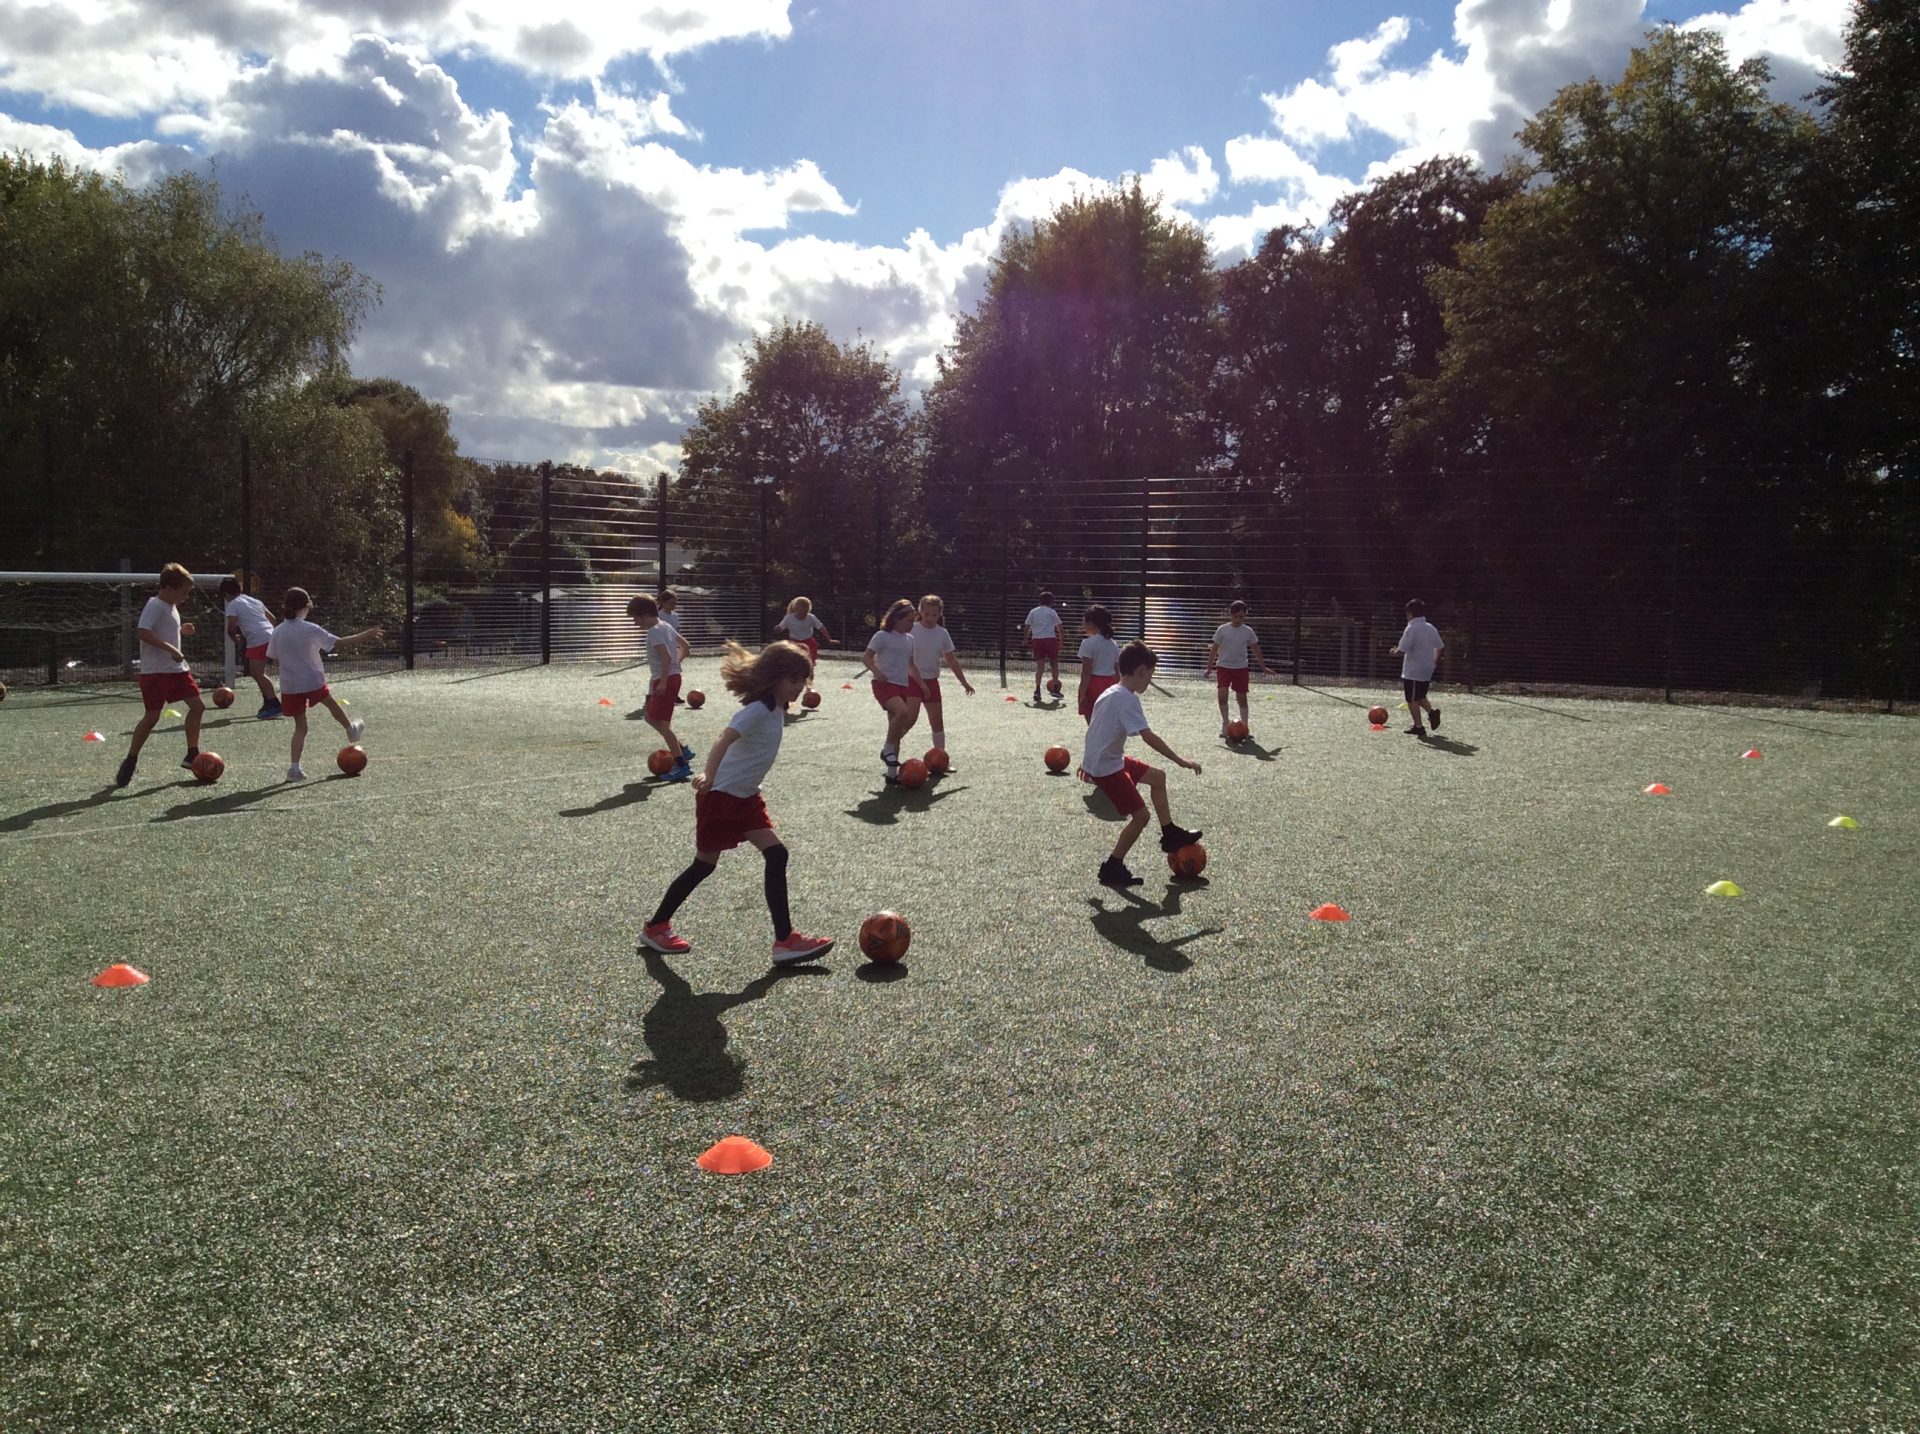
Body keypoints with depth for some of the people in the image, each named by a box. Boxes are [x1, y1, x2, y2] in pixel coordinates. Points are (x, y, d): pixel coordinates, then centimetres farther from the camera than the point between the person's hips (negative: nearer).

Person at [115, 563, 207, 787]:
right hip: (155, 670, -9)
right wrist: (170, 649, -28)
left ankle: (192, 755, 15)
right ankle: (130, 762, 3)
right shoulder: (155, 606, -14)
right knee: (152, 716, -8)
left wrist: (181, 631, 14)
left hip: (176, 668, 9)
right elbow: (144, 633, -26)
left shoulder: (172, 607, 14)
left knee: (197, 705, 7)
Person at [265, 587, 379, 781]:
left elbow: (273, 658, 8)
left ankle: (294, 767, 2)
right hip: (313, 682, -3)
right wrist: (365, 636, -7)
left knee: (300, 726, 10)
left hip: (289, 686, 3)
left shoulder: (277, 632, -1)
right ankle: (351, 729, 51)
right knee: (331, 703, 27)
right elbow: (339, 642, -15)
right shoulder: (310, 629, -14)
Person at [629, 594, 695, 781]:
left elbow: (666, 657, -27)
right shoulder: (666, 626, 13)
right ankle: (683, 750, 20)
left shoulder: (654, 631, -16)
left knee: (662, 724, -7)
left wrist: (663, 682, -27)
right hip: (672, 676, 10)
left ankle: (682, 766, -9)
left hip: (665, 679, -10)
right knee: (651, 718, 20)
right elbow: (685, 646, 21)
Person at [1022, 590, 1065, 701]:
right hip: (1050, 638, -2)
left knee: (1039, 666, 1)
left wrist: (1025, 639, 17)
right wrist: (1061, 641, 8)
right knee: (1054, 663, 13)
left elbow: (1027, 627, 9)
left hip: (1036, 639, 2)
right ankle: (1056, 688, 13)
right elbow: (1060, 626, 2)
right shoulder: (1052, 612, 5)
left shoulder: (1033, 612, 11)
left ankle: (1037, 689, -15)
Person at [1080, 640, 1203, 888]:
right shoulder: (1128, 699, -21)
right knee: (1141, 815, -4)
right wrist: (1180, 761, -24)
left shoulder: (1110, 693, 9)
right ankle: (1112, 868, 5)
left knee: (1158, 777, 19)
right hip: (1107, 768, -10)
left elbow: (1095, 729, 18)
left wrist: (1088, 761, 29)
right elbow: (1148, 737, -28)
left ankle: (1170, 834, 29)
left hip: (1103, 760, 10)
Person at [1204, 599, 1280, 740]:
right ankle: (1225, 723, 1)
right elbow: (1214, 649, 1)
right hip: (1224, 666, -1)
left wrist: (1263, 667, 14)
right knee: (1222, 694, -17)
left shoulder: (1248, 631, -1)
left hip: (1241, 668, 1)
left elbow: (1255, 649, 11)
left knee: (1242, 697, 4)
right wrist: (1209, 668, -1)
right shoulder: (1222, 630, -5)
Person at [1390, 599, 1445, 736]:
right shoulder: (1431, 628, 7)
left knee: (1412, 699, 2)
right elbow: (1441, 647, 15)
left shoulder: (1412, 629, -16)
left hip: (1413, 672, -8)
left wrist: (1394, 651, 0)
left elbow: (1401, 651, -21)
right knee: (1420, 696, 22)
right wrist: (1434, 660, 28)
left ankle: (1418, 726, 4)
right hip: (1428, 671, 8)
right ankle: (1432, 710, -1)